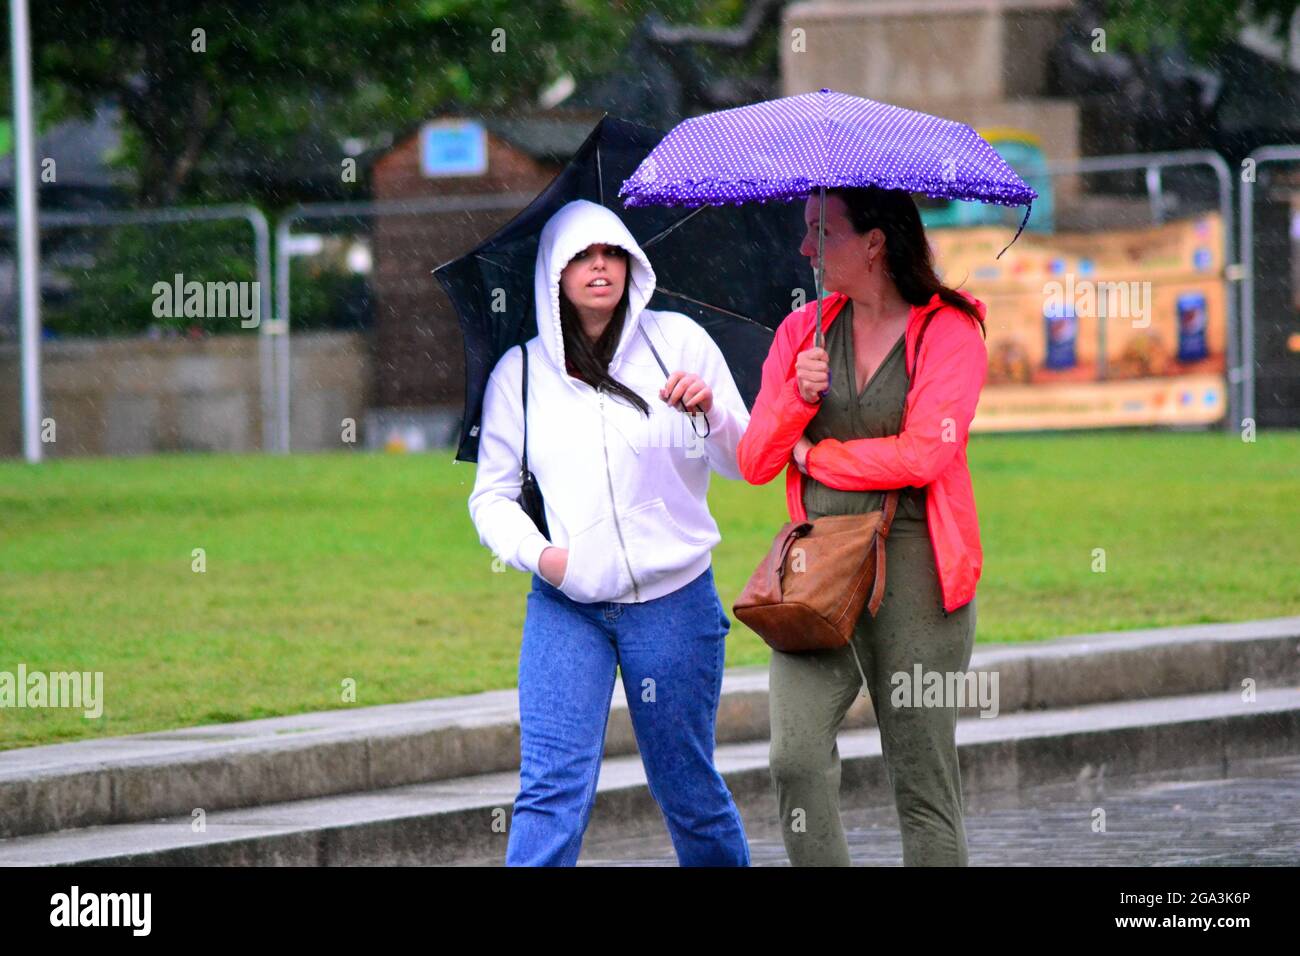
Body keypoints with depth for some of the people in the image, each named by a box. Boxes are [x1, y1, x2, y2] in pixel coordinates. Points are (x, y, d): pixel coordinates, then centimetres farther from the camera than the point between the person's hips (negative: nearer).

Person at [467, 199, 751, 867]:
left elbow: (749, 465, 2)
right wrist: (538, 554, -7)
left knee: (686, 787, 8)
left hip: (675, 599, 0)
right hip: (564, 604, 0)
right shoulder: (520, 372, 6)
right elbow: (490, 494, 12)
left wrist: (711, 411, -19)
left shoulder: (678, 341, 4)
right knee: (552, 784, -14)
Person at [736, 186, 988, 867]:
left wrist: (814, 455, -1)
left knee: (923, 784, 0)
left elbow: (921, 454, -12)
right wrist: (797, 399, -8)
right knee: (796, 760, -15)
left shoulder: (949, 331, -1)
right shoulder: (803, 331, 14)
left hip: (912, 570, -3)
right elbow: (753, 463, 11)